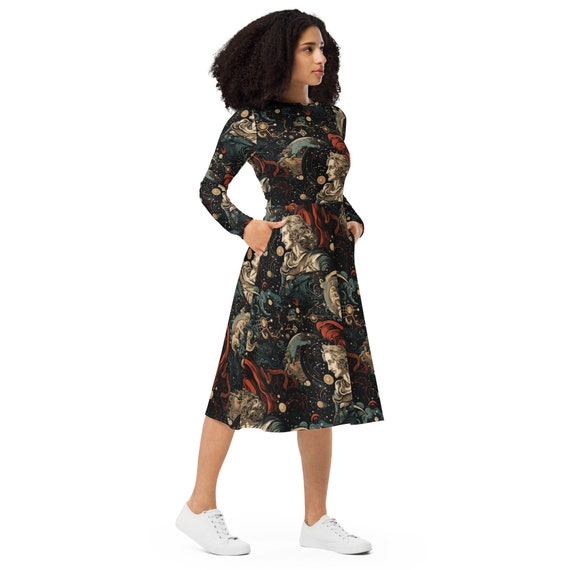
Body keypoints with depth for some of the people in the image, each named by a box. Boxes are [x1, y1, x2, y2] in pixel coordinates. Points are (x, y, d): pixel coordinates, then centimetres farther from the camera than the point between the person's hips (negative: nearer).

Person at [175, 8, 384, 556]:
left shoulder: (332, 116, 14)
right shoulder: (251, 121, -3)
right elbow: (211, 187, 3)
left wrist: (354, 221, 7)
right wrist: (244, 226, -12)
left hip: (332, 265, 6)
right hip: (279, 261, -6)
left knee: (324, 386, 7)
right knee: (247, 376, -2)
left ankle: (317, 519, 15)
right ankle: (200, 507, 11)